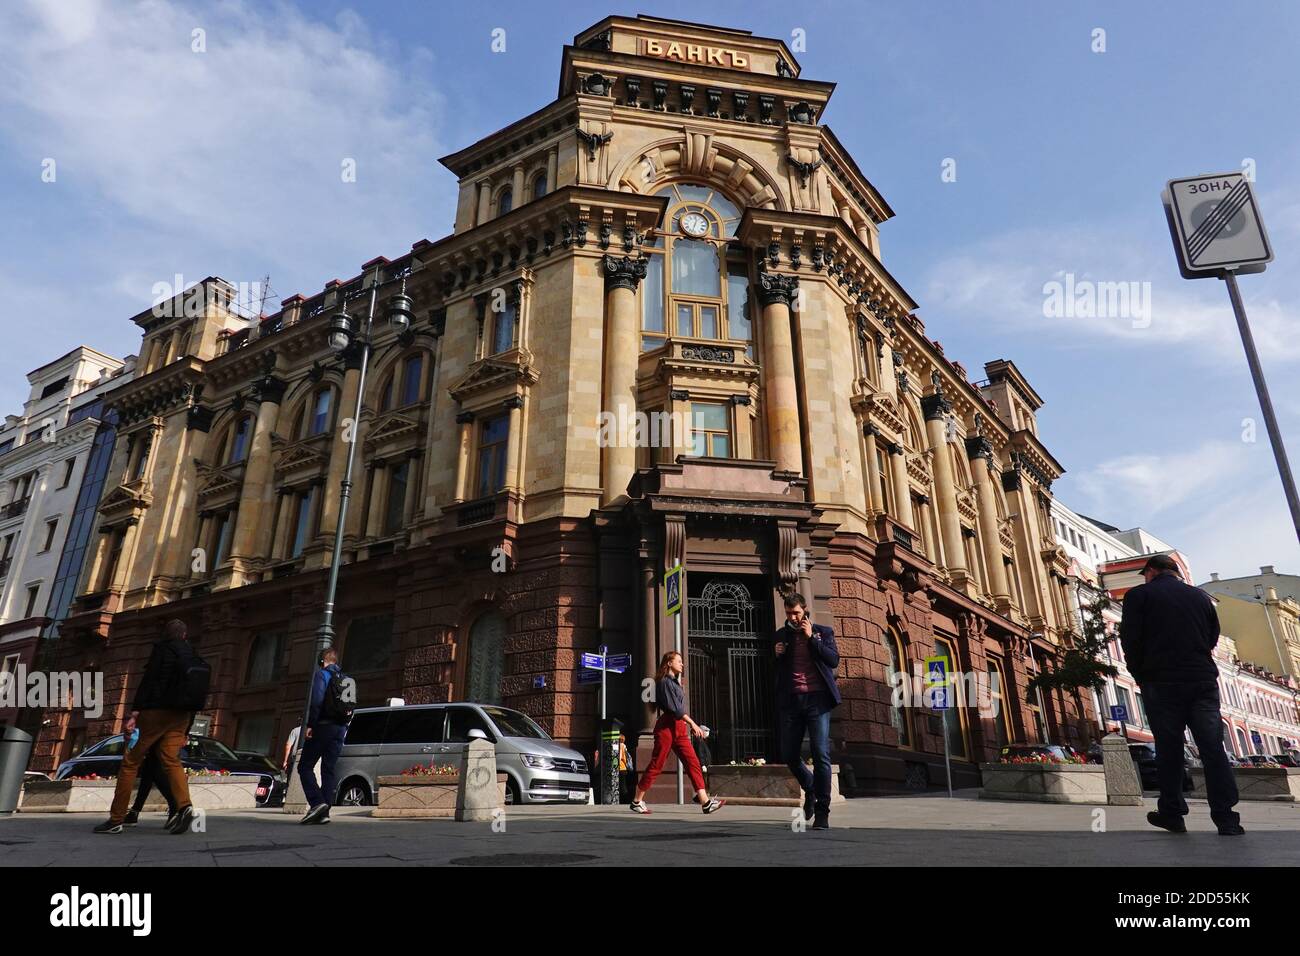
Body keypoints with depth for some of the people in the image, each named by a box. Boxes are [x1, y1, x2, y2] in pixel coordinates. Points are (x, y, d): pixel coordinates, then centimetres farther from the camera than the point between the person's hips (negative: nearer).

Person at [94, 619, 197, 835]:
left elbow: (149, 680, -10)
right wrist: (185, 732, 21)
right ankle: (185, 807, -21)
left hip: (157, 711, -5)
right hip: (182, 715, 5)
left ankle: (116, 819, 5)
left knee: (130, 762, 3)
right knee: (171, 760, 0)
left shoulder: (163, 648, 4)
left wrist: (135, 712, -14)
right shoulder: (194, 657, 19)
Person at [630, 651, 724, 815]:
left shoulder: (675, 682, 20)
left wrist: (689, 725, 15)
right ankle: (637, 801, 12)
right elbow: (674, 707, -17)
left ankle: (705, 802, -8)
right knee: (656, 765, -1)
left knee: (693, 763, -3)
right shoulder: (665, 682, -10)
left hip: (679, 728, 9)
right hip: (667, 726, -9)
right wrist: (692, 723, -18)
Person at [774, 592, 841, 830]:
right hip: (790, 700, 3)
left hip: (816, 698, -3)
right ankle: (810, 789, 34)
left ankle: (822, 811, 0)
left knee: (821, 753, -8)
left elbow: (834, 660, -5)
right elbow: (775, 669, 20)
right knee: (789, 754, 6)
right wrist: (776, 655, -1)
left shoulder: (823, 632, 8)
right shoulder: (780, 636, 14)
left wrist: (811, 637, -9)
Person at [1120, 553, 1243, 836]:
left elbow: (1130, 639, -6)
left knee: (1169, 748, 4)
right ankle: (1226, 818, 0)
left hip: (1162, 683, -3)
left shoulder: (1139, 595, 0)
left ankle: (1172, 814, 9)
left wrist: (1140, 675, 5)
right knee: (1212, 747, 2)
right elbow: (1213, 636, 16)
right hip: (1203, 680, 3)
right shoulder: (1200, 596, 13)